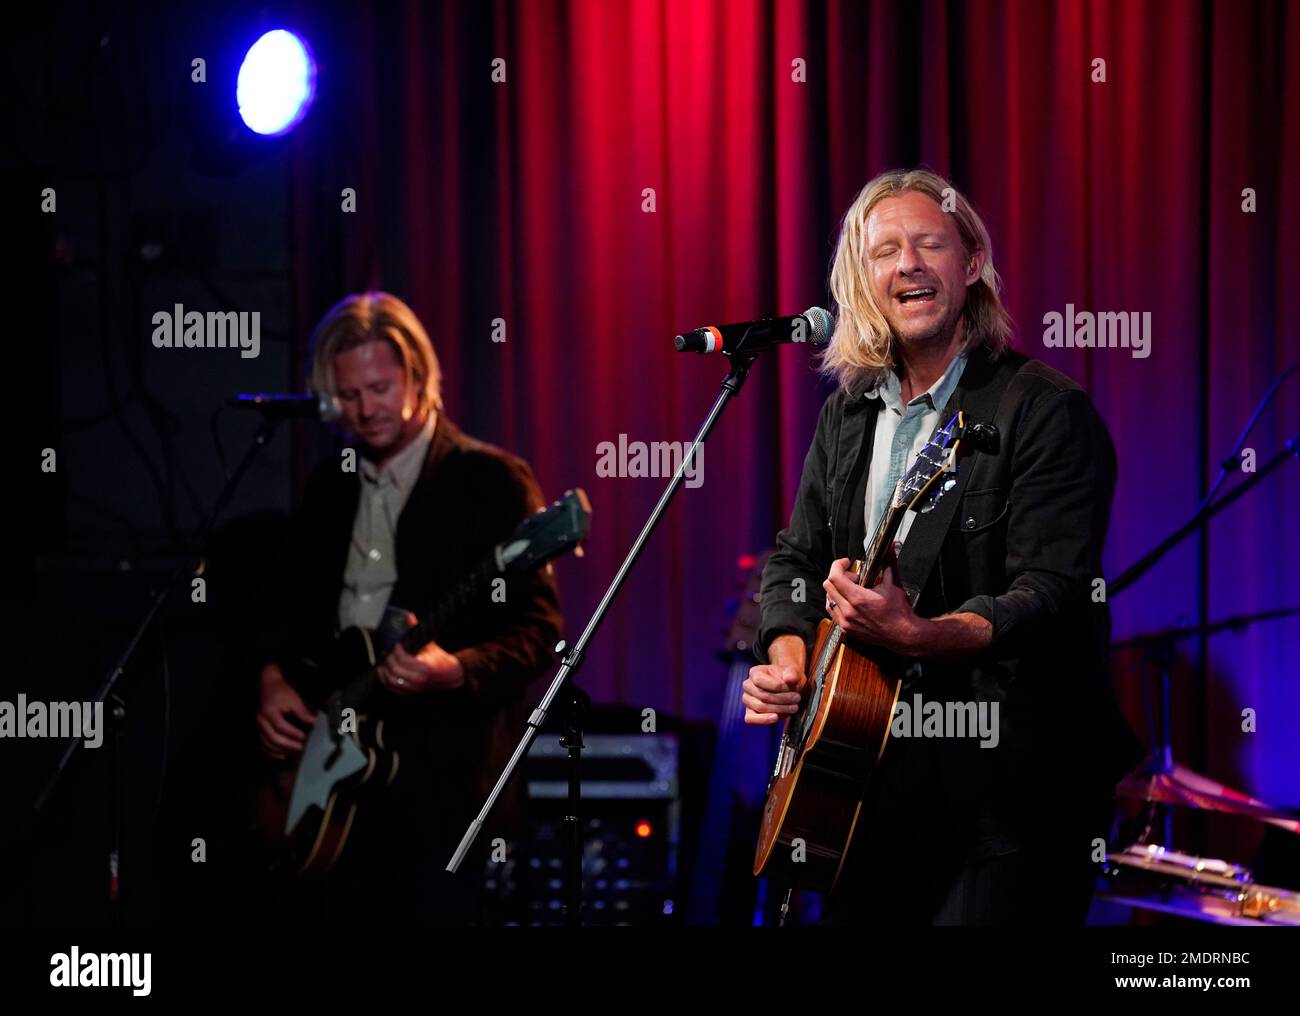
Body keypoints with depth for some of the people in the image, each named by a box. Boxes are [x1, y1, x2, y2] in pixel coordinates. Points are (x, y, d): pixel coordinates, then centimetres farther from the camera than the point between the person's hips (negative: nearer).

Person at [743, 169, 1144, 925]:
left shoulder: (1046, 412, -11)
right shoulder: (849, 414, 11)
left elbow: (1054, 595, -21)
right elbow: (797, 558, 20)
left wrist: (918, 636, -36)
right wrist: (788, 657, 0)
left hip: (1010, 787, -7)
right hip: (882, 775, 7)